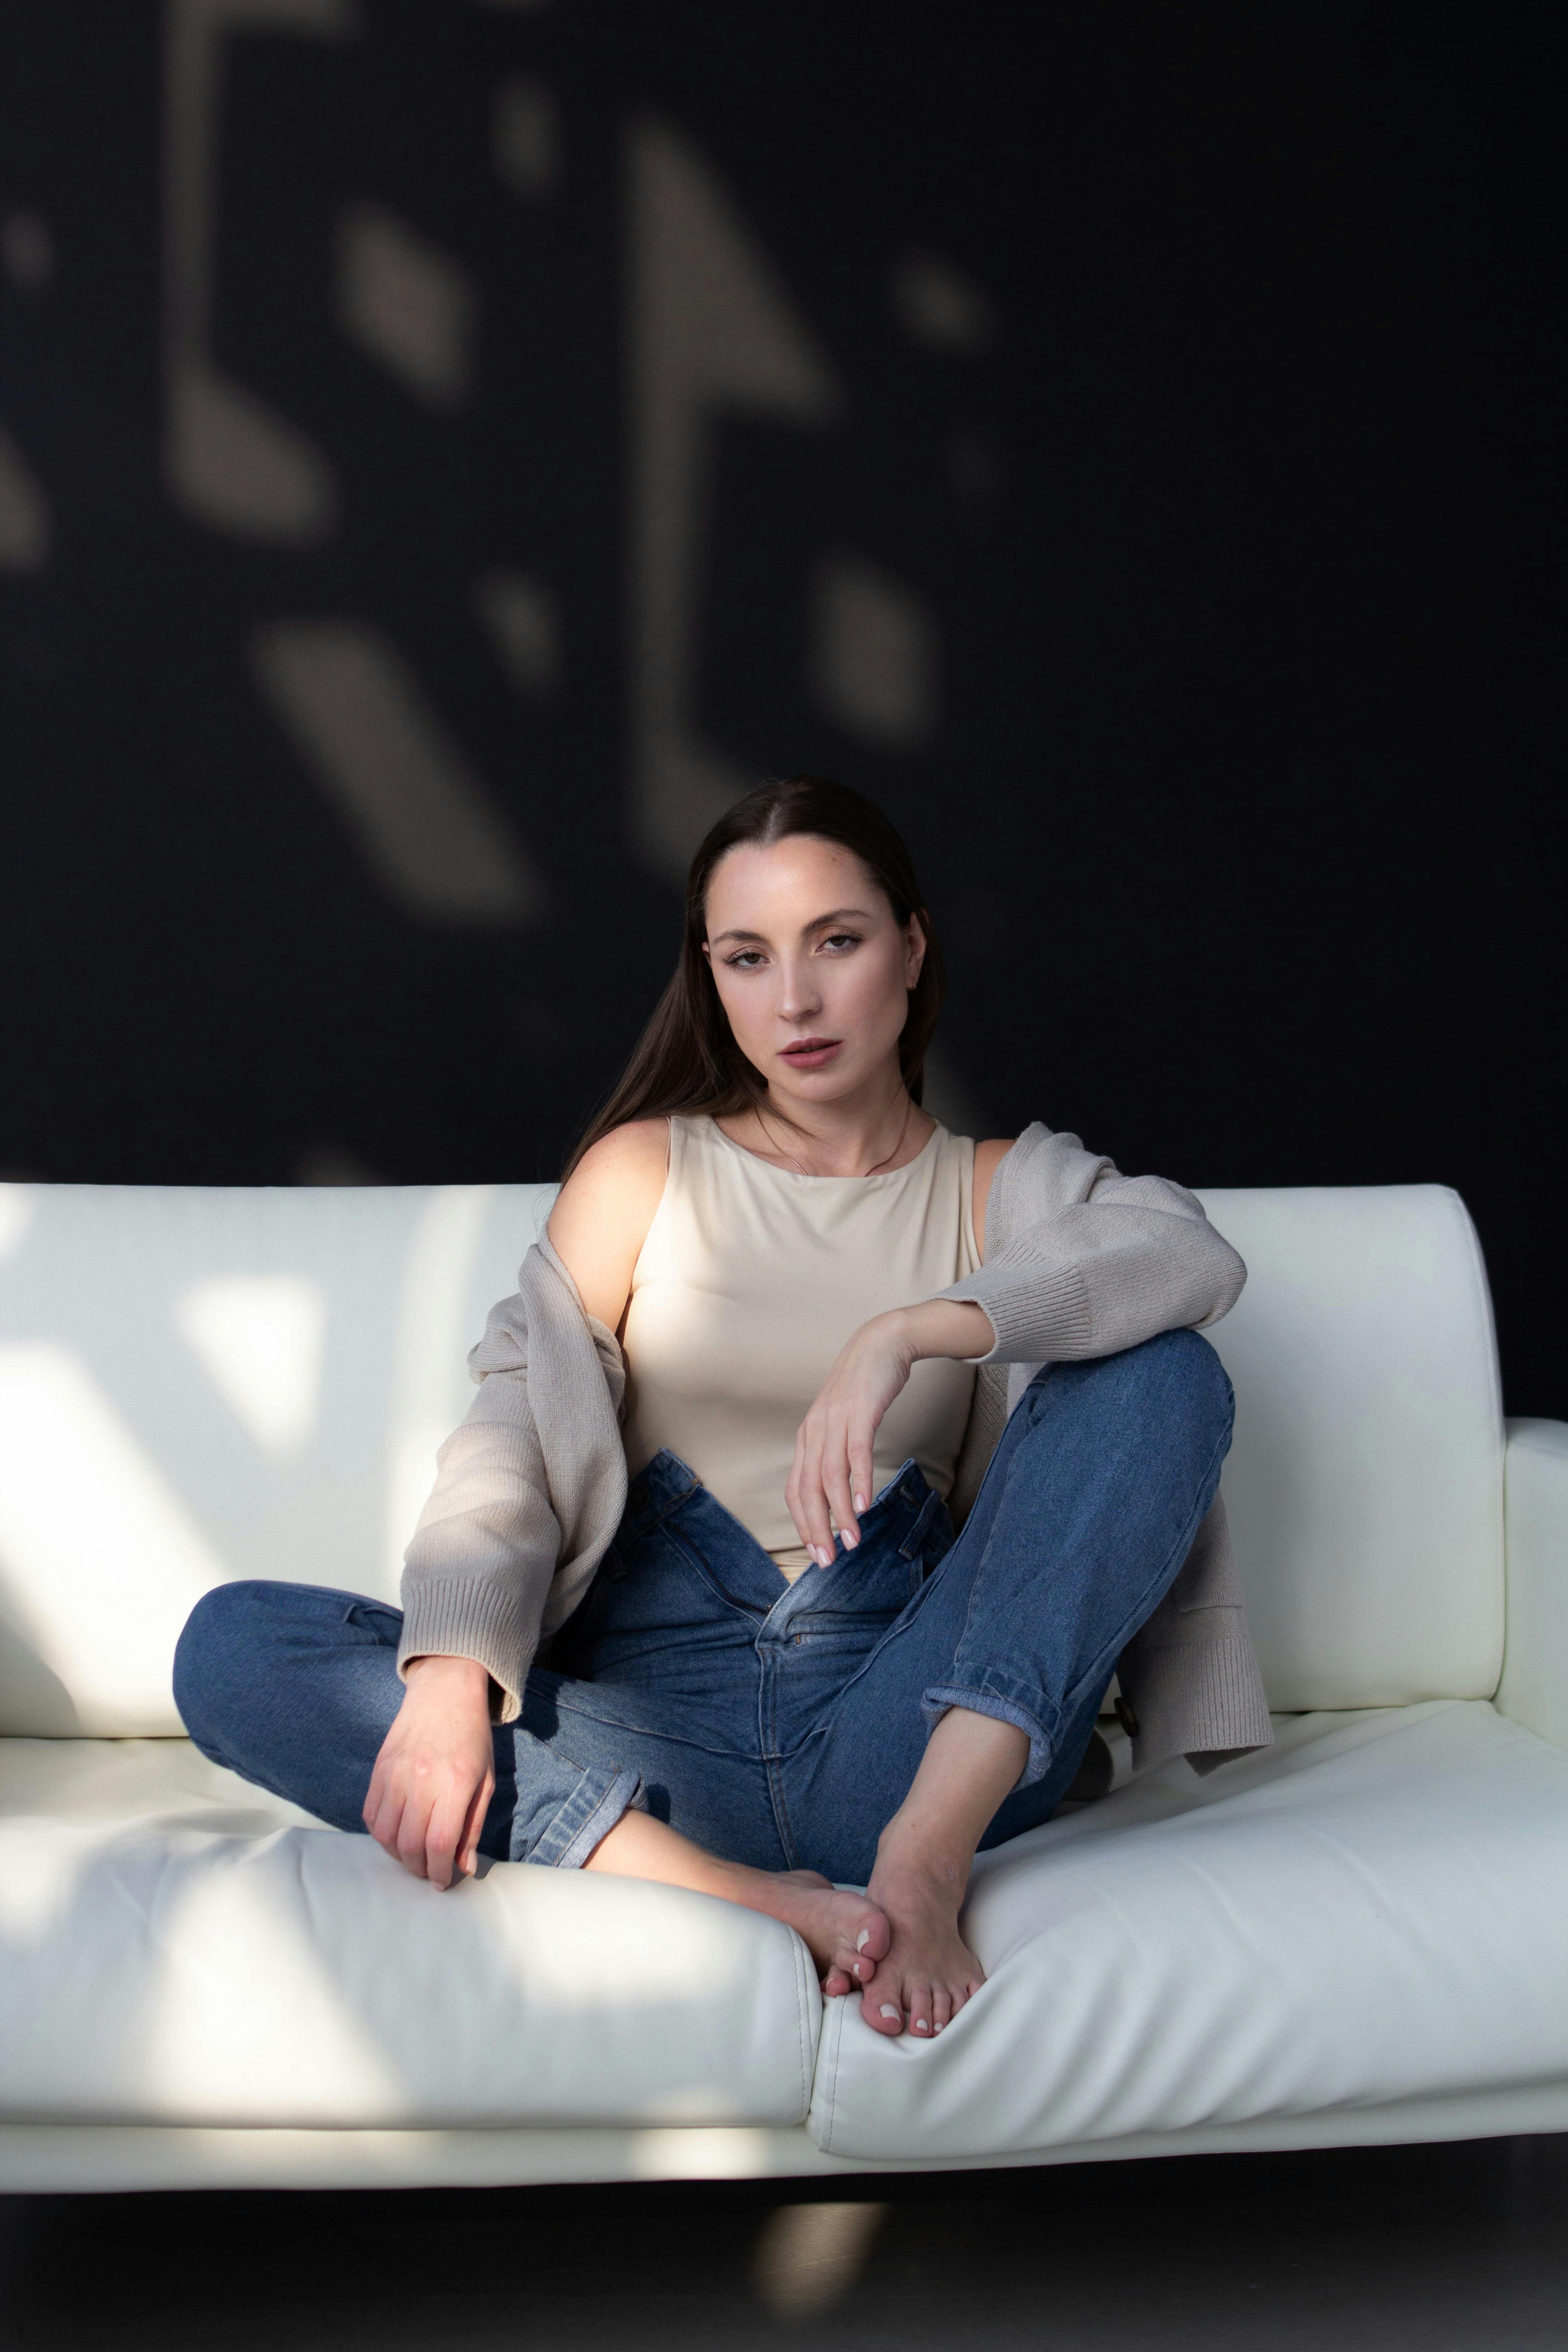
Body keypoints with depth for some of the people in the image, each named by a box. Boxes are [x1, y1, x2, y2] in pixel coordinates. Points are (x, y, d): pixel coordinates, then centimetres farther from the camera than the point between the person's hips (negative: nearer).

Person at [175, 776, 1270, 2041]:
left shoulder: (997, 1191, 13)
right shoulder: (644, 1173, 14)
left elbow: (1193, 1254, -10)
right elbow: (518, 1422, 1)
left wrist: (907, 1332, -25)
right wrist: (451, 1667, -19)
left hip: (906, 1736, -1)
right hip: (660, 1721, 1)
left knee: (1164, 1375, -18)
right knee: (231, 1648, -20)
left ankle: (924, 1854, -29)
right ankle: (753, 1900, -34)